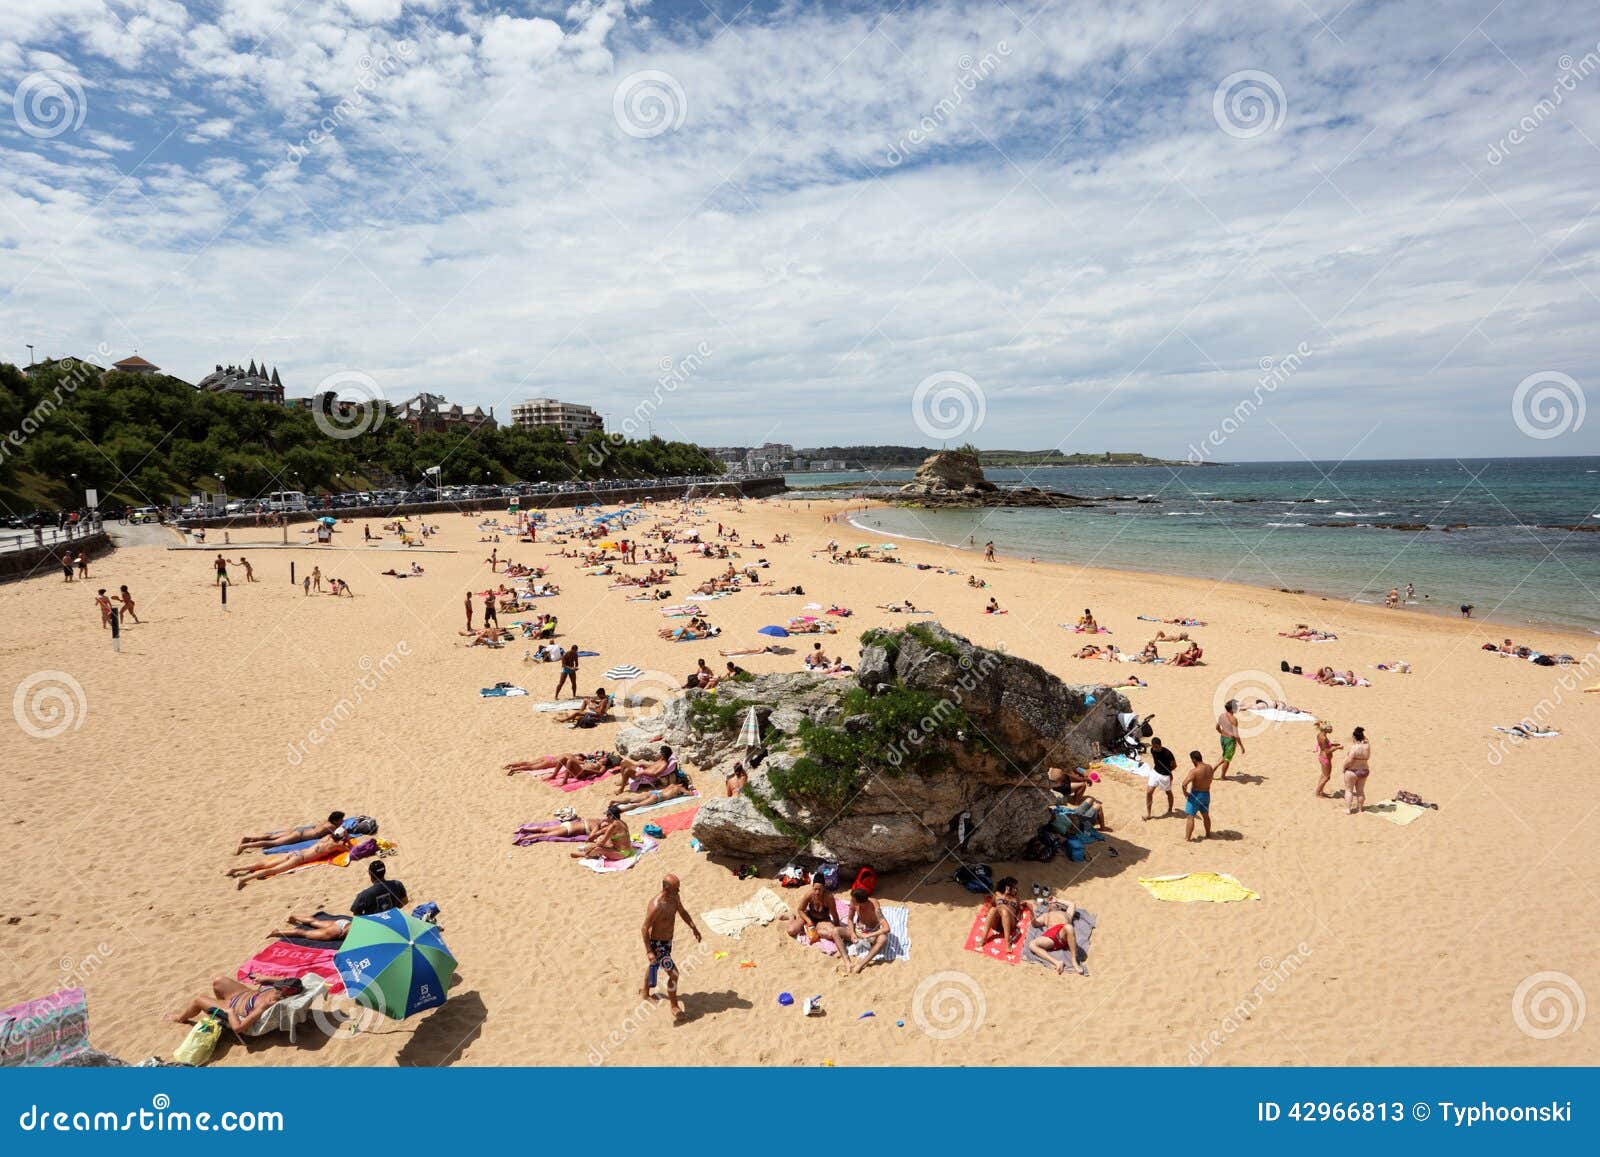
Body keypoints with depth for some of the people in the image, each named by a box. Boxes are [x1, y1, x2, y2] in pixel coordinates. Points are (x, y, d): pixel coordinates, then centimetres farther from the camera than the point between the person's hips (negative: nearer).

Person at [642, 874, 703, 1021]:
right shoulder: (656, 906, -34)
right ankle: (675, 1007, 10)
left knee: (655, 966, 29)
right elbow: (645, 928, -27)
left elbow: (682, 911, 10)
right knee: (673, 974, -9)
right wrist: (649, 951, -28)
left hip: (667, 941, 9)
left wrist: (693, 927, 2)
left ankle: (646, 994, 53)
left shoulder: (675, 897, -10)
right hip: (657, 944, -9)